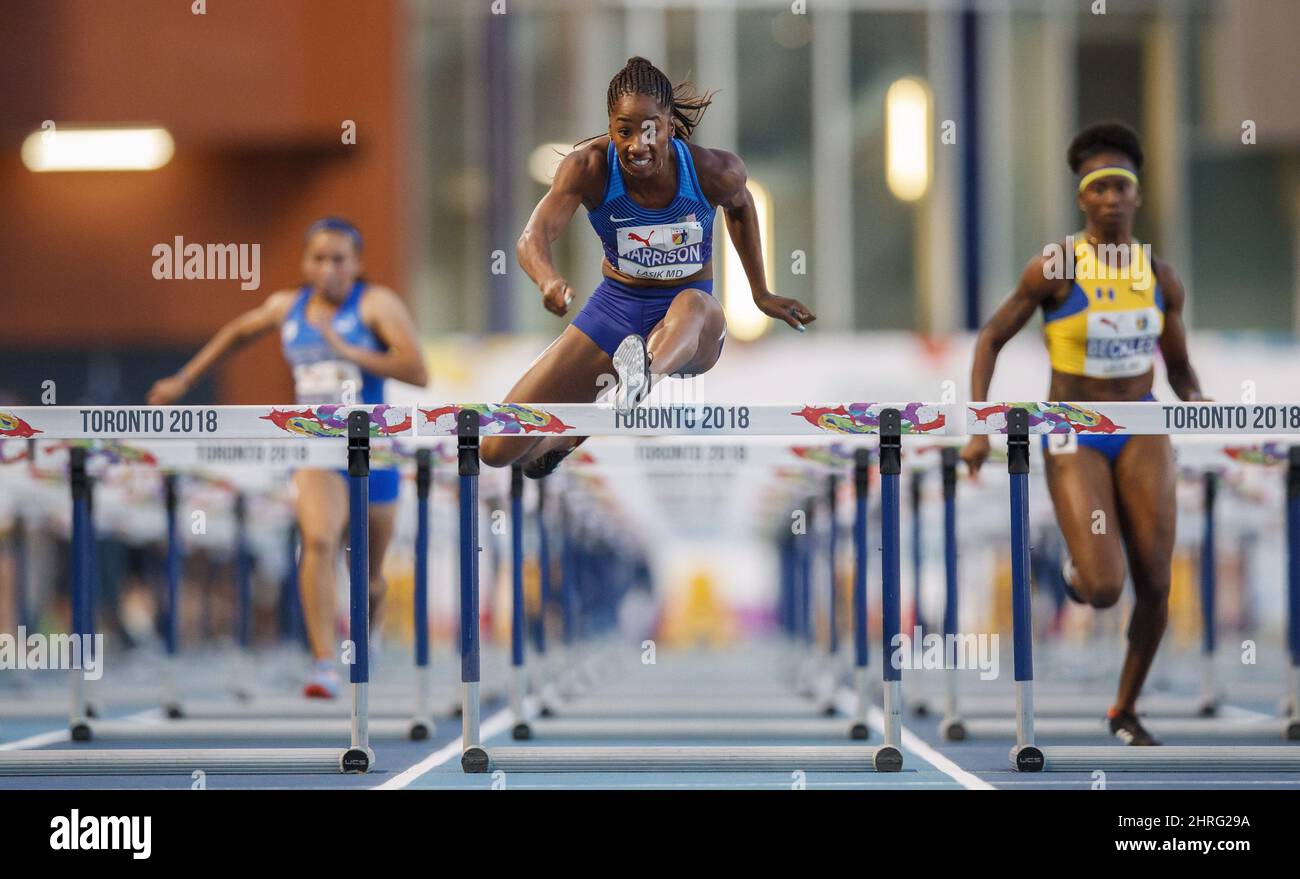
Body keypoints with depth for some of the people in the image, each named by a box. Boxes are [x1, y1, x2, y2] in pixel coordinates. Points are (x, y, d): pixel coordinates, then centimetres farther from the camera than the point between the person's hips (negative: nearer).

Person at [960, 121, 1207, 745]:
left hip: (1141, 433, 3)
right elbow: (991, 337, -3)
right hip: (1074, 439, -3)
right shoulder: (1052, 269, -14)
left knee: (1156, 584, -6)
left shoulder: (1162, 278, -2)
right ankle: (1079, 565, 24)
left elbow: (1180, 371, 9)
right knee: (1104, 592, -16)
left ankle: (1125, 711, 18)